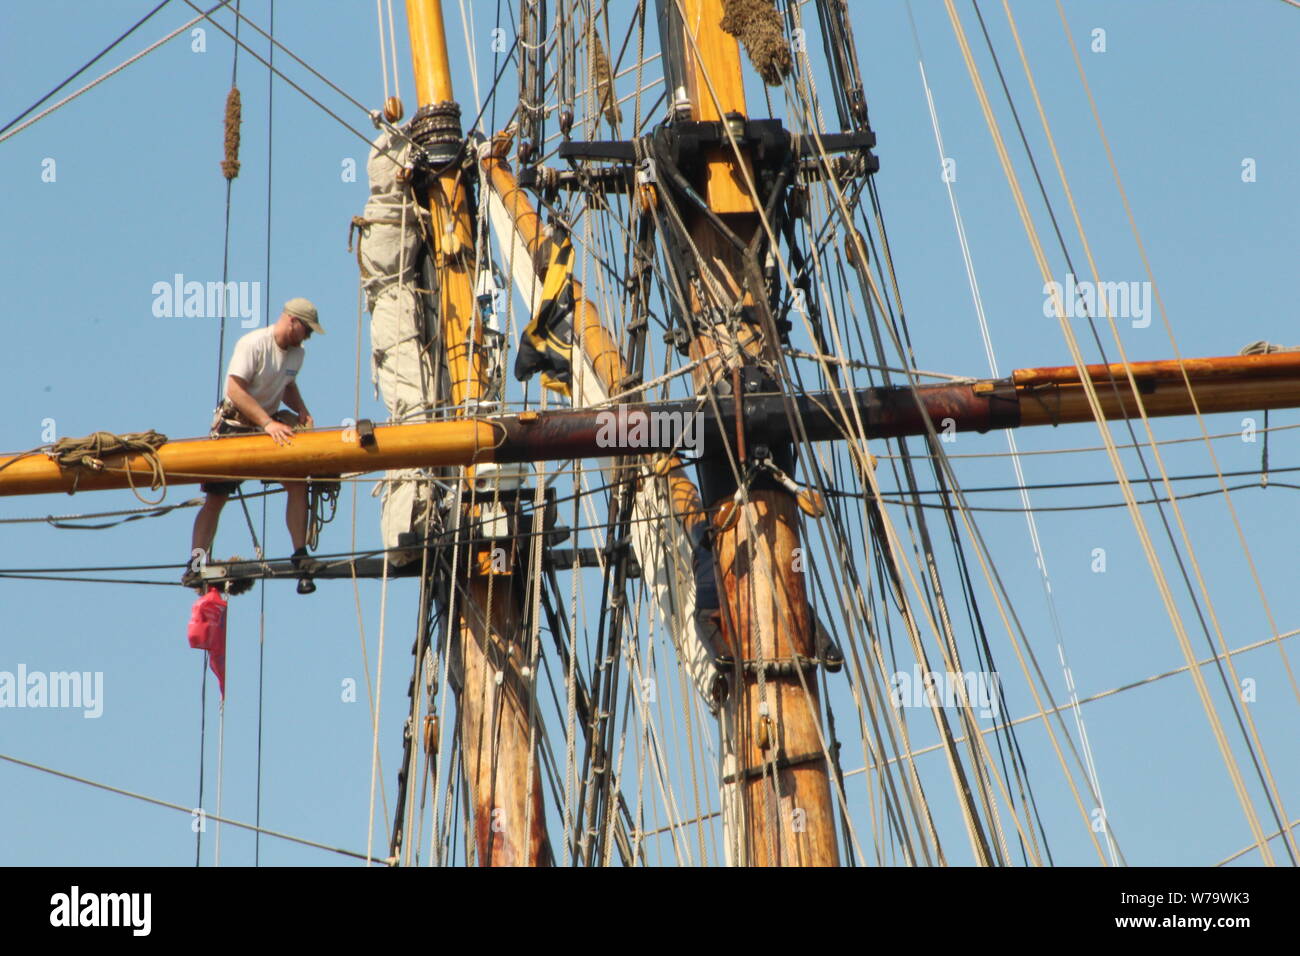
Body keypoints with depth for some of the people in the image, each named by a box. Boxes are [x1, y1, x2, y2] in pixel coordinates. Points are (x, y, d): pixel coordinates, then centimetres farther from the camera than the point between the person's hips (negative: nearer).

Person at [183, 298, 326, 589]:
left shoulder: (296, 353, 3)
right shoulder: (253, 344, -20)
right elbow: (236, 390, -26)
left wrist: (301, 410, -2)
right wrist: (268, 423, -32)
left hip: (271, 424, 6)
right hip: (234, 425, -6)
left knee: (298, 483, -10)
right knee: (216, 497, -6)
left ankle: (300, 554, -4)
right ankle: (195, 564, -4)